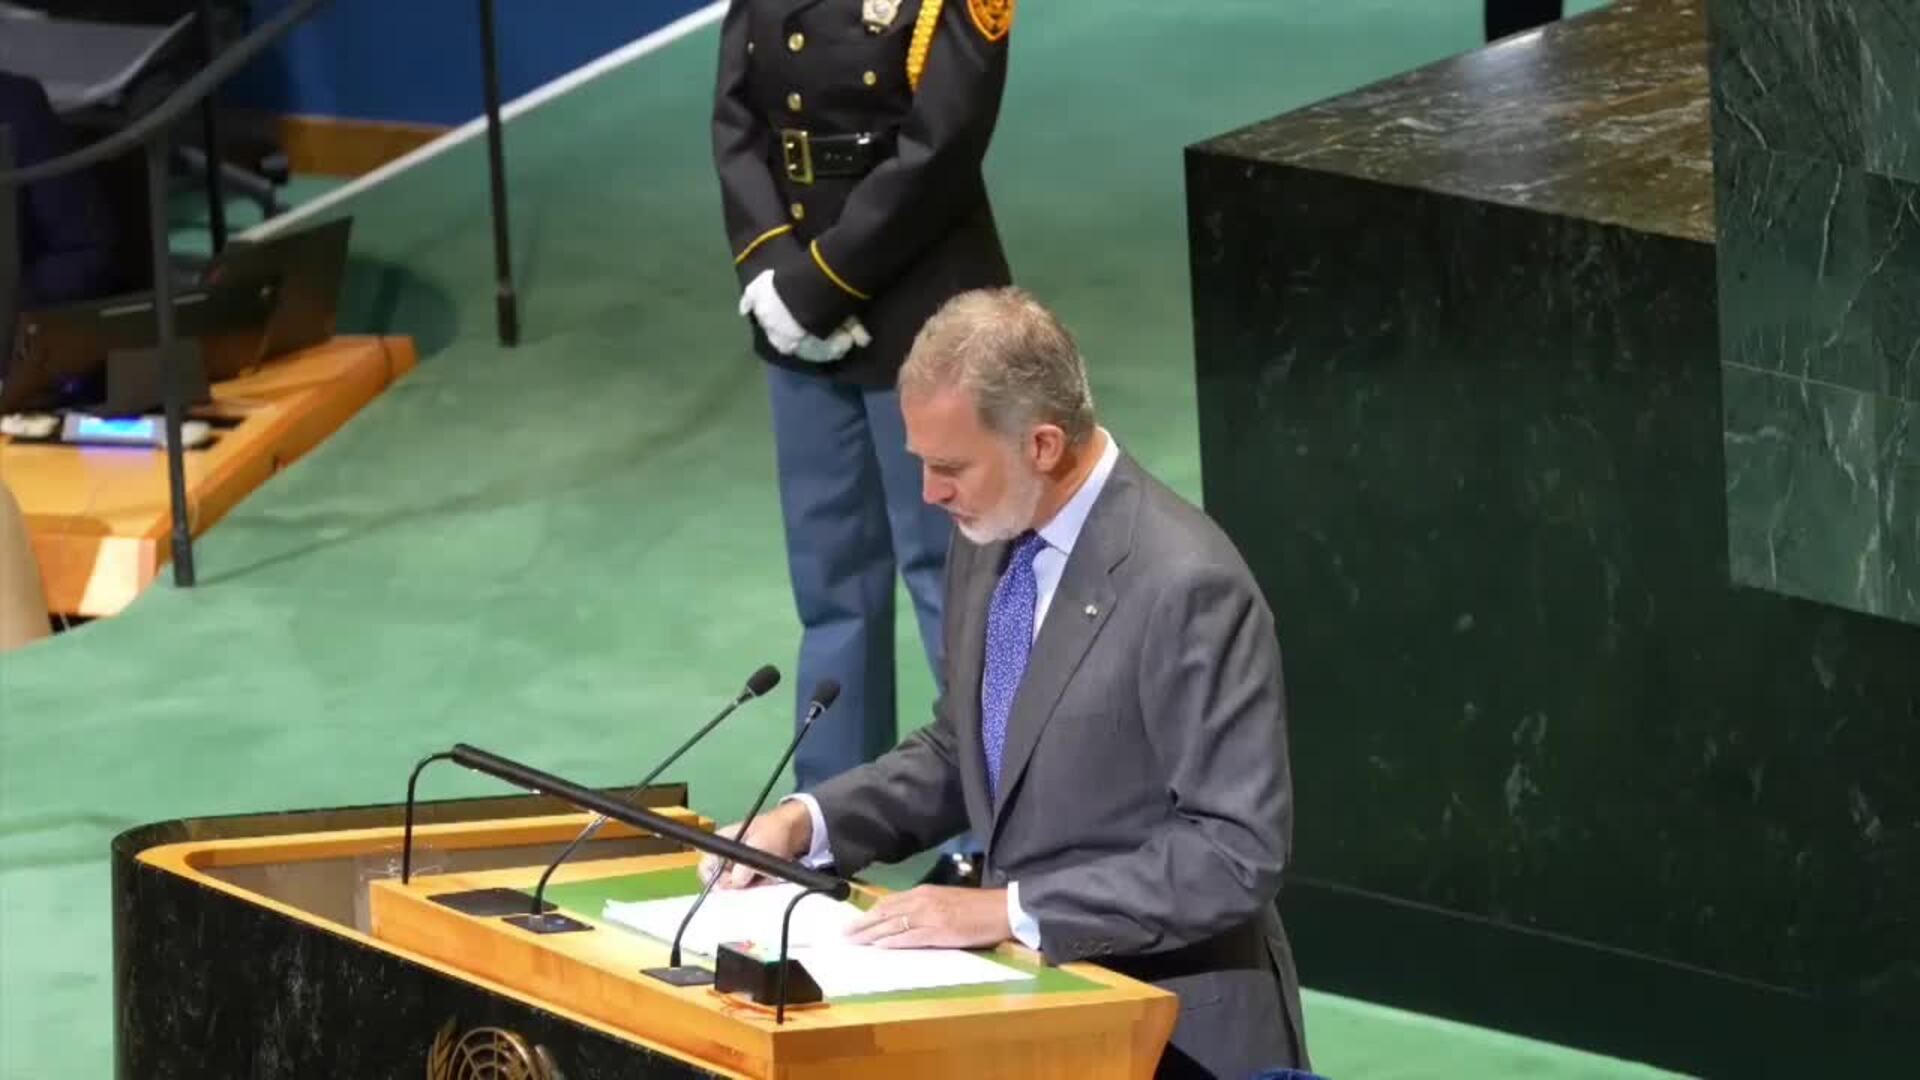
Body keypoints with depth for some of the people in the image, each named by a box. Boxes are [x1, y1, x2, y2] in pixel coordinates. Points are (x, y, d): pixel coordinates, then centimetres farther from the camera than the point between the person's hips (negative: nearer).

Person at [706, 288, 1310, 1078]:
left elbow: (1236, 853, -21)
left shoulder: (1186, 586, -20)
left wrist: (1008, 908, -23)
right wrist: (807, 820, 3)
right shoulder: (990, 541, 5)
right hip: (1034, 984, 8)